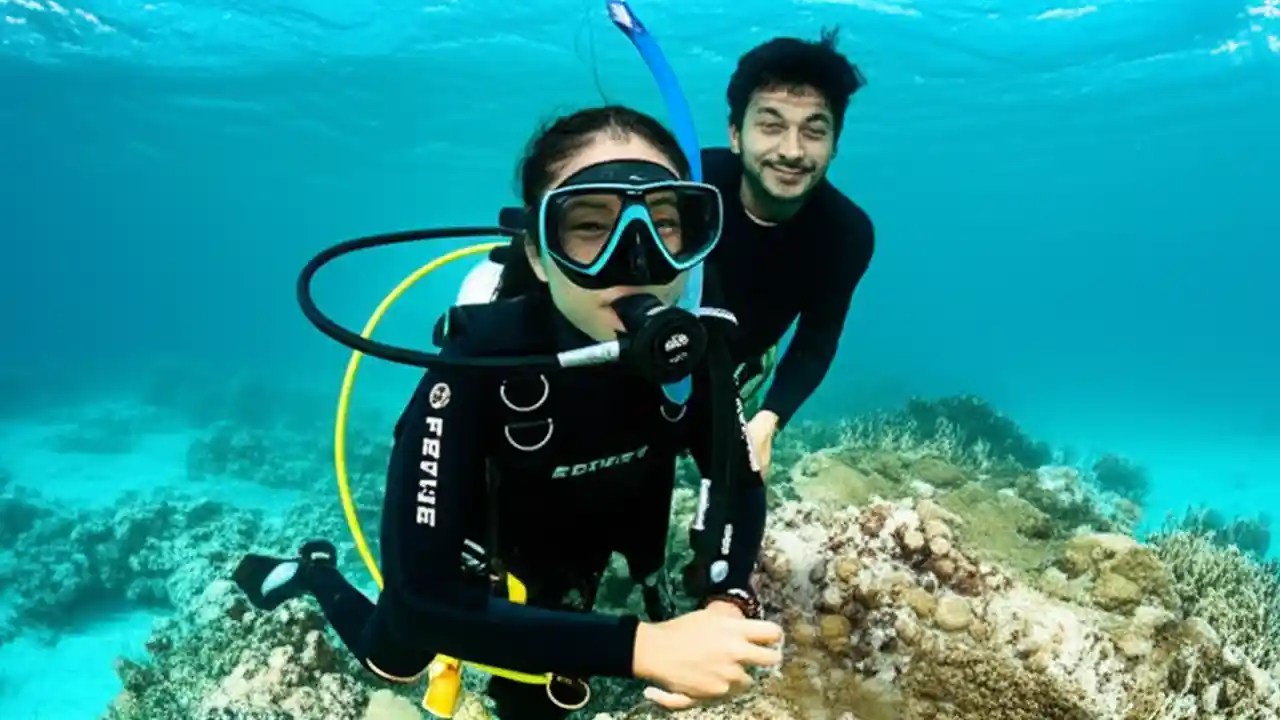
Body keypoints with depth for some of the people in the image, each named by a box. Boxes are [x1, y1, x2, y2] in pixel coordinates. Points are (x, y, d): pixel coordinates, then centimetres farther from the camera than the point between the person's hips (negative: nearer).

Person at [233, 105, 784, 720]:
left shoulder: (694, 343, -29)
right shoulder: (481, 361, -42)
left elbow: (740, 482, -13)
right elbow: (420, 592, -44)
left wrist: (729, 601, -34)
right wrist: (639, 646, -51)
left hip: (590, 529, 3)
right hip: (485, 534, -3)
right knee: (393, 658, 25)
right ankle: (314, 573, 50)